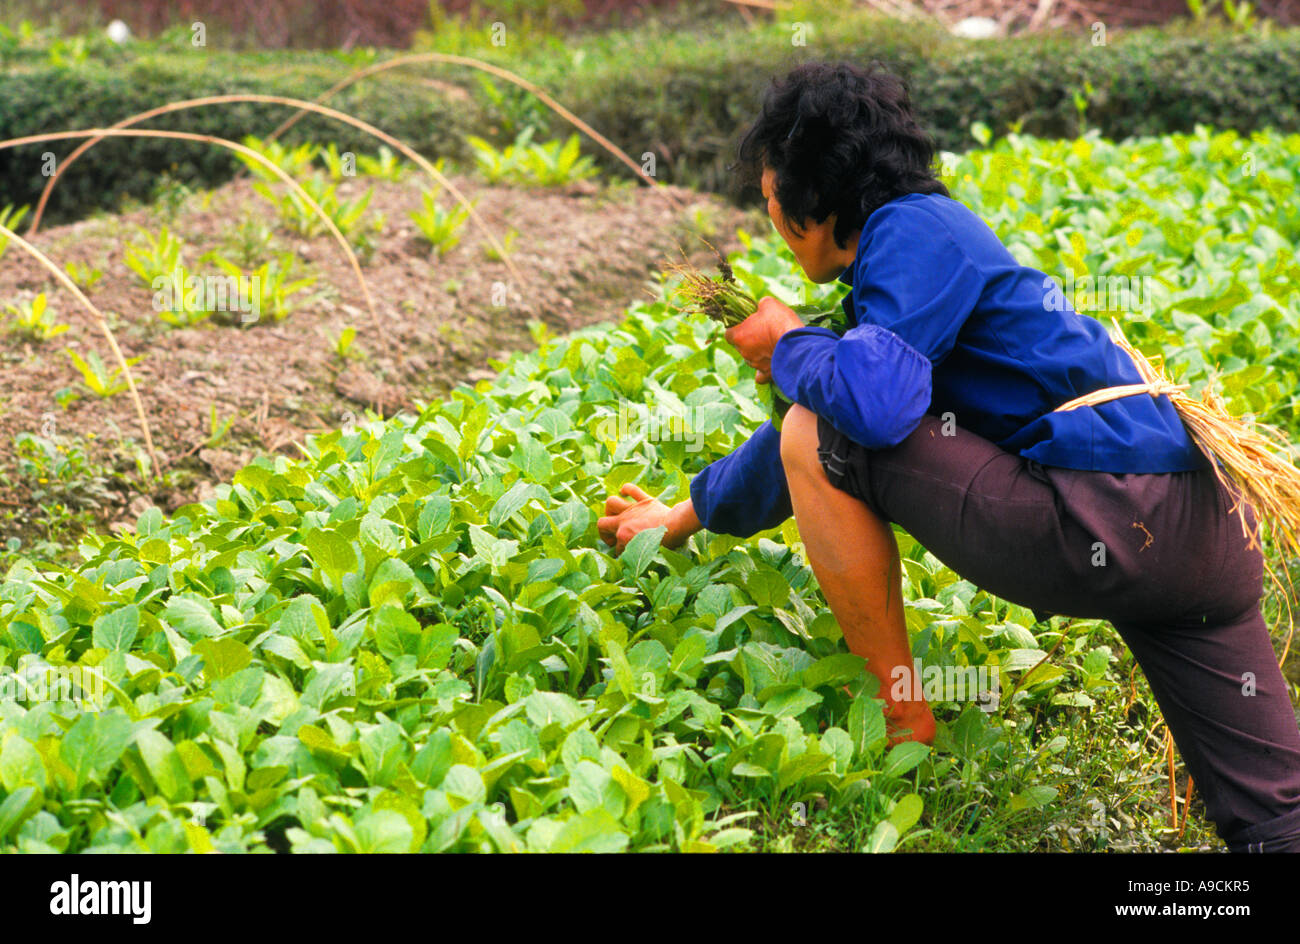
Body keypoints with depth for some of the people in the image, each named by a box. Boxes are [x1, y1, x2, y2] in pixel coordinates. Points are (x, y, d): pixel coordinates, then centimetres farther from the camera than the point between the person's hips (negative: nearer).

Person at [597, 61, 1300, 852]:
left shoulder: (913, 230, -3)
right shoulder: (917, 238, 26)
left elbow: (873, 402, -22)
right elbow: (821, 428, 36)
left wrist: (788, 348, 1)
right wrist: (688, 514, 44)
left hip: (1101, 528, -10)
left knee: (822, 439, -5)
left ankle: (901, 719, 3)